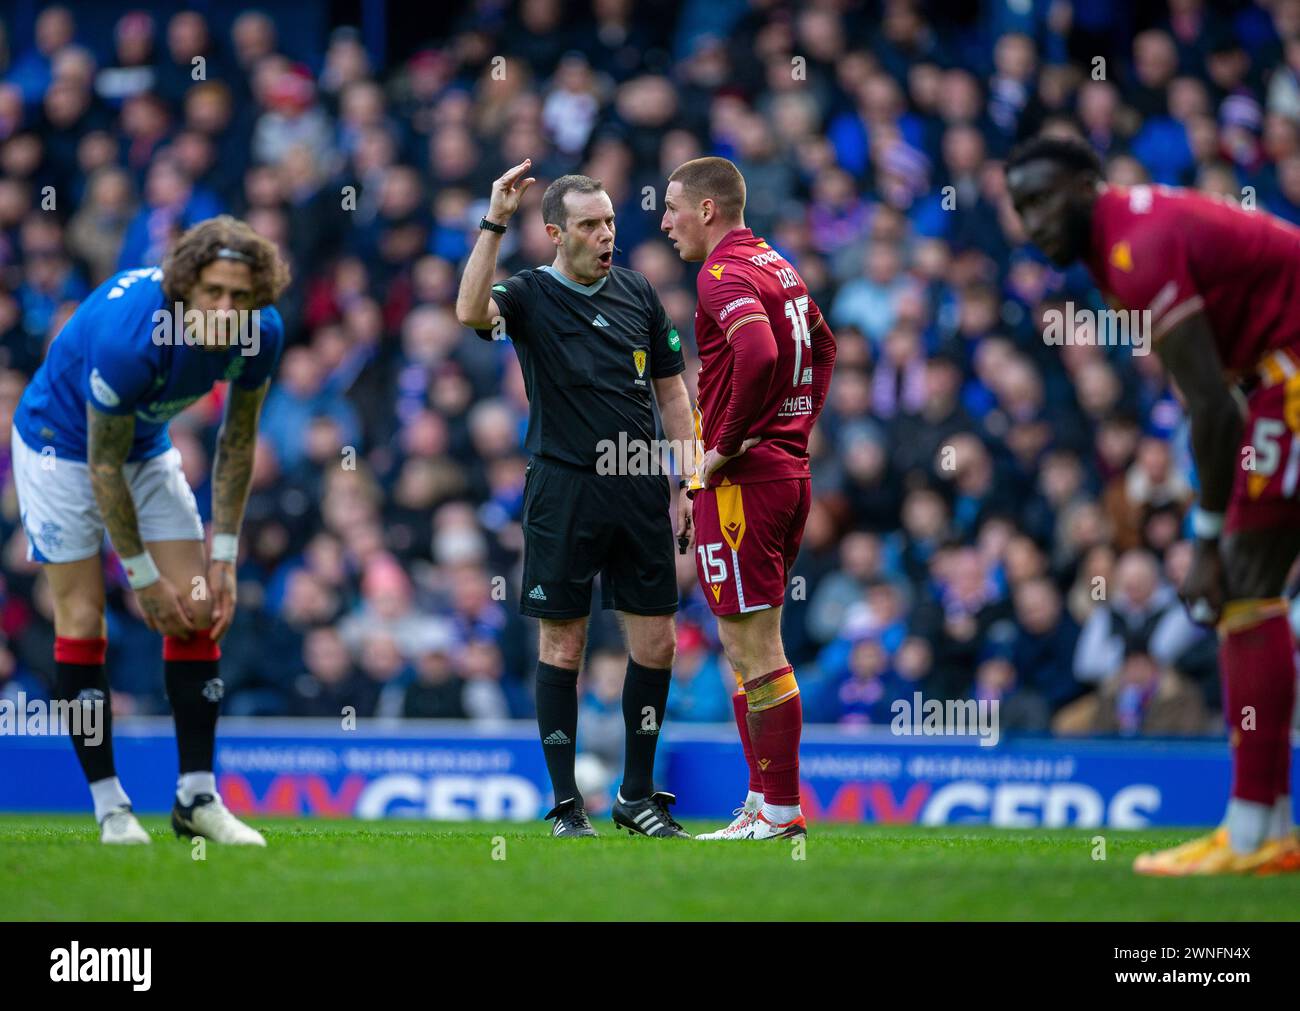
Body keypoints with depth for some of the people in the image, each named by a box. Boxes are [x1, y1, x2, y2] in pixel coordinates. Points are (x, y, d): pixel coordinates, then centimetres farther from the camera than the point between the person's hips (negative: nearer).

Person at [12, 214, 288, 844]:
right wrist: (143, 576, -20)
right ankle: (109, 804, -2)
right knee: (82, 619, -10)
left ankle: (197, 795, 1)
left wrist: (223, 556, -7)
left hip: (149, 448, 6)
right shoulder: (128, 337, -39)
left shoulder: (261, 333, -22)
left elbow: (237, 442, -5)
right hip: (61, 443, -5)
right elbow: (103, 466, -26)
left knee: (198, 610, -4)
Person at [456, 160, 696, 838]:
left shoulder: (638, 293, 10)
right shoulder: (530, 295, -2)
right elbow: (471, 311, -25)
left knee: (656, 643, 4)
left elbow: (672, 392, 15)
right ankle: (566, 803, 7)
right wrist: (494, 223, -28)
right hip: (563, 490, -4)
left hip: (639, 487, 4)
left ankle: (637, 796, 16)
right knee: (563, 646, 0)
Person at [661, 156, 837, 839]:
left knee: (753, 648, -7)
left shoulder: (725, 274, -13)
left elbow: (759, 354, -30)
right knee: (751, 646, 13)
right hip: (790, 470, 10)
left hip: (742, 477, -10)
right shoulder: (778, 266, 17)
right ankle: (764, 800, 15)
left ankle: (781, 809, -6)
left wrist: (727, 446, -20)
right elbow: (822, 344, 31)